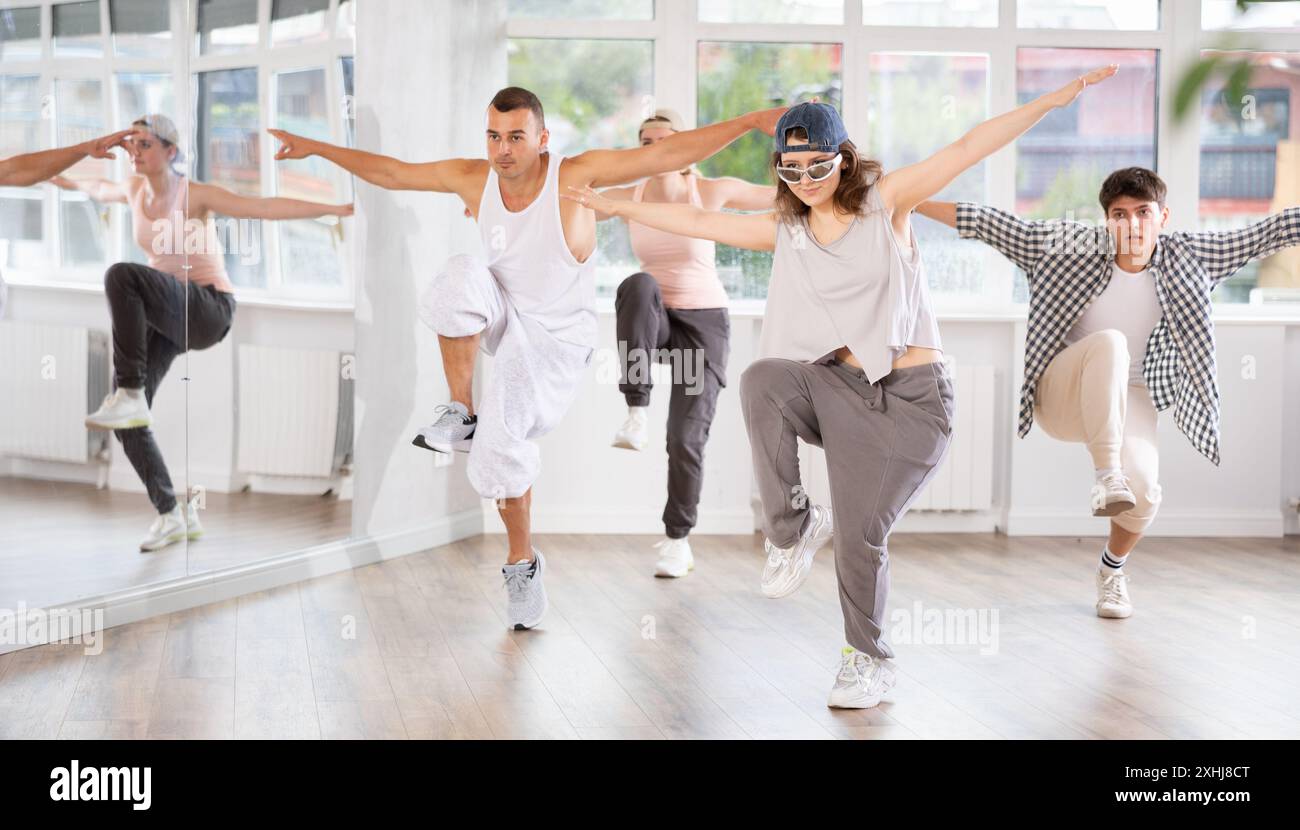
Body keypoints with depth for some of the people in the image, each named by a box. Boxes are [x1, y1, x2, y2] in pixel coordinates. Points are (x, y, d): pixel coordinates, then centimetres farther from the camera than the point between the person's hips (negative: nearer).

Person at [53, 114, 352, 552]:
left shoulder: (196, 195, -12)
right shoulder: (134, 190, 6)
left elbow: (267, 207, -19)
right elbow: (102, 189, 32)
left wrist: (336, 208, -28)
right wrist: (68, 181, 52)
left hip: (209, 311, -7)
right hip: (163, 317, 7)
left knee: (121, 275, -33)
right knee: (126, 419, -8)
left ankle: (129, 396, -31)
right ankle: (172, 515, 4)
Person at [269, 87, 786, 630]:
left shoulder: (576, 175, -19)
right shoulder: (473, 178, -9)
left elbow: (667, 153, -23)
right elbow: (390, 173, 4)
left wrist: (751, 122, -29)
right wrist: (317, 148, 7)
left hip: (555, 340, -4)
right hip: (502, 319, 4)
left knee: (501, 441, -21)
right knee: (462, 275, -30)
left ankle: (522, 560, 5)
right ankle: (461, 414, -14)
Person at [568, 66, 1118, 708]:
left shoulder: (885, 201, -1)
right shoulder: (785, 231, 10)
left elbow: (967, 149, -8)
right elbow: (699, 221, 16)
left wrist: (1053, 100, -14)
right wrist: (619, 208, 17)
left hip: (910, 399, -3)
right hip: (837, 389, 3)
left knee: (859, 533, -7)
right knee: (762, 378, -28)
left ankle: (869, 660, 19)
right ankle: (792, 529, -14)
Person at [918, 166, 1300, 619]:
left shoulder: (1186, 257, -5)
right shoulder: (1074, 246, -11)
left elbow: (1261, 236, -6)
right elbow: (991, 224, -10)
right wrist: (912, 203, -14)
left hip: (1127, 399, 3)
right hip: (1063, 394, -2)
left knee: (1144, 490, -21)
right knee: (1109, 343, -34)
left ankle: (1112, 568, 15)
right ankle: (1105, 475, -36)